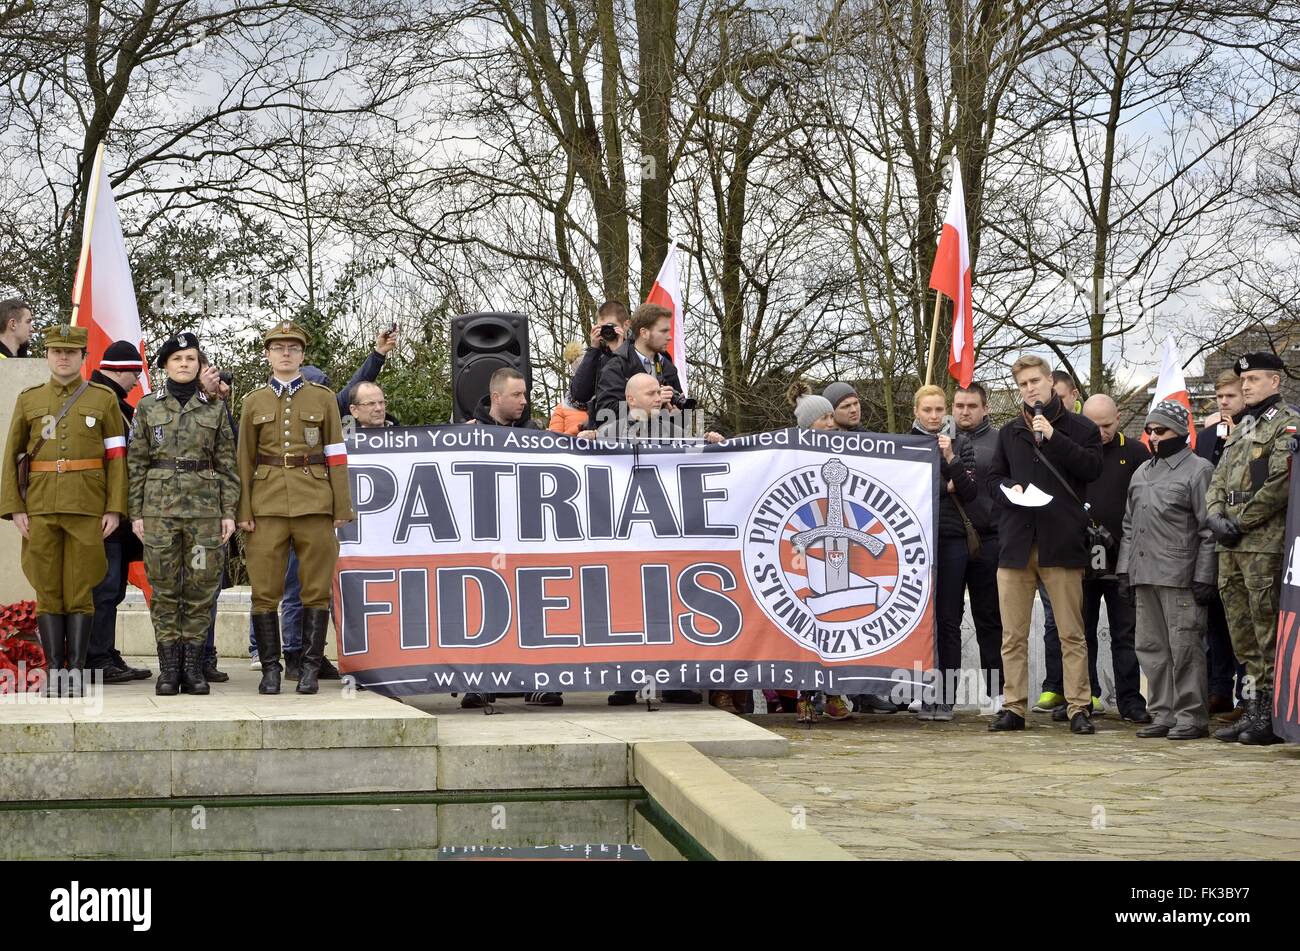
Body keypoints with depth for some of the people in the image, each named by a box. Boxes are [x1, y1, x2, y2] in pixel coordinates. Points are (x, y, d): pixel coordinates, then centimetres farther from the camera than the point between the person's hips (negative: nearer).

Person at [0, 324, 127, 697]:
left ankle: (77, 670, 4)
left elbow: (117, 459, 2)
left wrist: (114, 509, -6)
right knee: (48, 592, 2)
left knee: (79, 592, -1)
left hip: (87, 508, -2)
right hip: (40, 509, 2)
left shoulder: (104, 399, 4)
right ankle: (54, 670, 8)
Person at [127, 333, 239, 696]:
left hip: (205, 506, 0)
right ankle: (168, 669, 6)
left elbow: (227, 463, 7)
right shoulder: (148, 407, 7)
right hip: (159, 508, 0)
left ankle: (193, 668, 7)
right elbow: (136, 463, 7)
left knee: (201, 587, 0)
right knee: (164, 588, 0)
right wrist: (136, 512, 1)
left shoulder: (214, 408, 8)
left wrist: (229, 511, 0)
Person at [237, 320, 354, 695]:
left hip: (315, 504, 0)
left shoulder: (323, 398, 8)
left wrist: (342, 507, -1)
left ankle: (310, 670, 7)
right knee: (265, 591, -1)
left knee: (316, 590, 1)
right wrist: (244, 511, 0)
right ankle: (270, 670, 7)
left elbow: (336, 456, 5)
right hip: (267, 505, 1)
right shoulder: (254, 401, 10)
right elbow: (245, 460, 8)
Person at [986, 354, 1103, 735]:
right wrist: (1008, 488, -4)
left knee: (1072, 634, -1)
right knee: (1013, 635, 4)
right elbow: (992, 479, 18)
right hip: (1016, 542, 4)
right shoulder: (1010, 432, 17)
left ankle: (1078, 708, 2)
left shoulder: (1079, 428, 5)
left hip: (1062, 543, -3)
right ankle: (1014, 707, 9)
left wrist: (1053, 437, -13)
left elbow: (1092, 467, -10)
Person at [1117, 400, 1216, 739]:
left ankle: (1191, 716, 0)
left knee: (1184, 647, -6)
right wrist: (1124, 571, 15)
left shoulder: (1198, 470, -2)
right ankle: (1163, 714, 14)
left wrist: (1203, 577, -11)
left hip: (1180, 576, -7)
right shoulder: (1142, 473, 20)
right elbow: (1129, 526, 22)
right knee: (1151, 647, 8)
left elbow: (1208, 530, -6)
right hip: (1144, 576, 7)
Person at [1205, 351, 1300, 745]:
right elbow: (1218, 480, 20)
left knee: (1268, 633, -7)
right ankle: (1254, 710, 16)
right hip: (1230, 546, 9)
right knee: (1242, 632, 10)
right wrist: (1217, 516, 1)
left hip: (1265, 543, -9)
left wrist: (1241, 522, -13)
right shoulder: (1240, 428, 22)